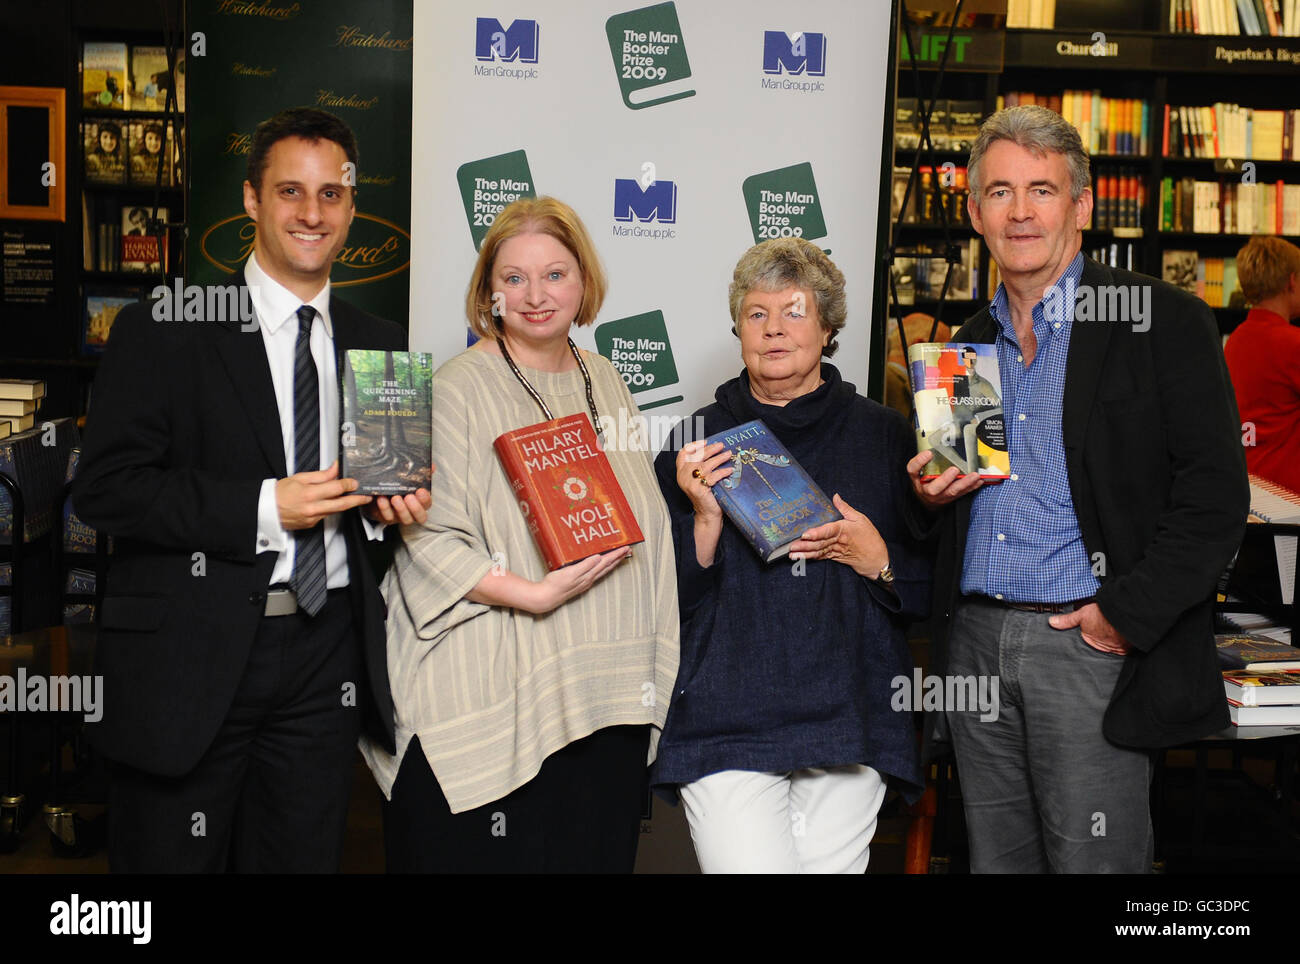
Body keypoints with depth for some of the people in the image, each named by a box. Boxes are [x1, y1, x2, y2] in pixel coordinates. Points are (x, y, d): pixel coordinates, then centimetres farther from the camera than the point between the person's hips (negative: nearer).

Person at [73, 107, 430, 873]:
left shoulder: (382, 344, 11)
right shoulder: (165, 330, -3)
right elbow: (104, 488, -10)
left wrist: (404, 498, -4)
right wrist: (262, 507, -17)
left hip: (327, 651, 4)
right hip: (191, 656, -3)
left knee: (305, 856, 14)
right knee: (171, 857, 9)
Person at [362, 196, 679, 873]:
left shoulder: (606, 385, 12)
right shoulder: (457, 389, -6)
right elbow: (426, 535, -13)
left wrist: (649, 675, 12)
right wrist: (532, 594, -23)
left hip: (606, 699, 6)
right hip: (493, 703, -5)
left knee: (598, 853, 12)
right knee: (486, 854, 2)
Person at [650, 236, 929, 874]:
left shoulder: (883, 435, 8)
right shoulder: (696, 441, 5)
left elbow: (935, 586, 10)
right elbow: (669, 598, 4)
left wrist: (877, 560, -8)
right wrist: (707, 518, -11)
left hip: (850, 722, 2)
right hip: (726, 723, -1)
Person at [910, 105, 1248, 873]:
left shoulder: (1162, 322, -3)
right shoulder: (968, 343, 15)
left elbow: (1216, 499, -9)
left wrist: (1125, 616, -14)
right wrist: (930, 492, 1)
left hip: (1090, 644, -5)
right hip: (974, 640, 5)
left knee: (1093, 861, -1)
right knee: (997, 860, 13)